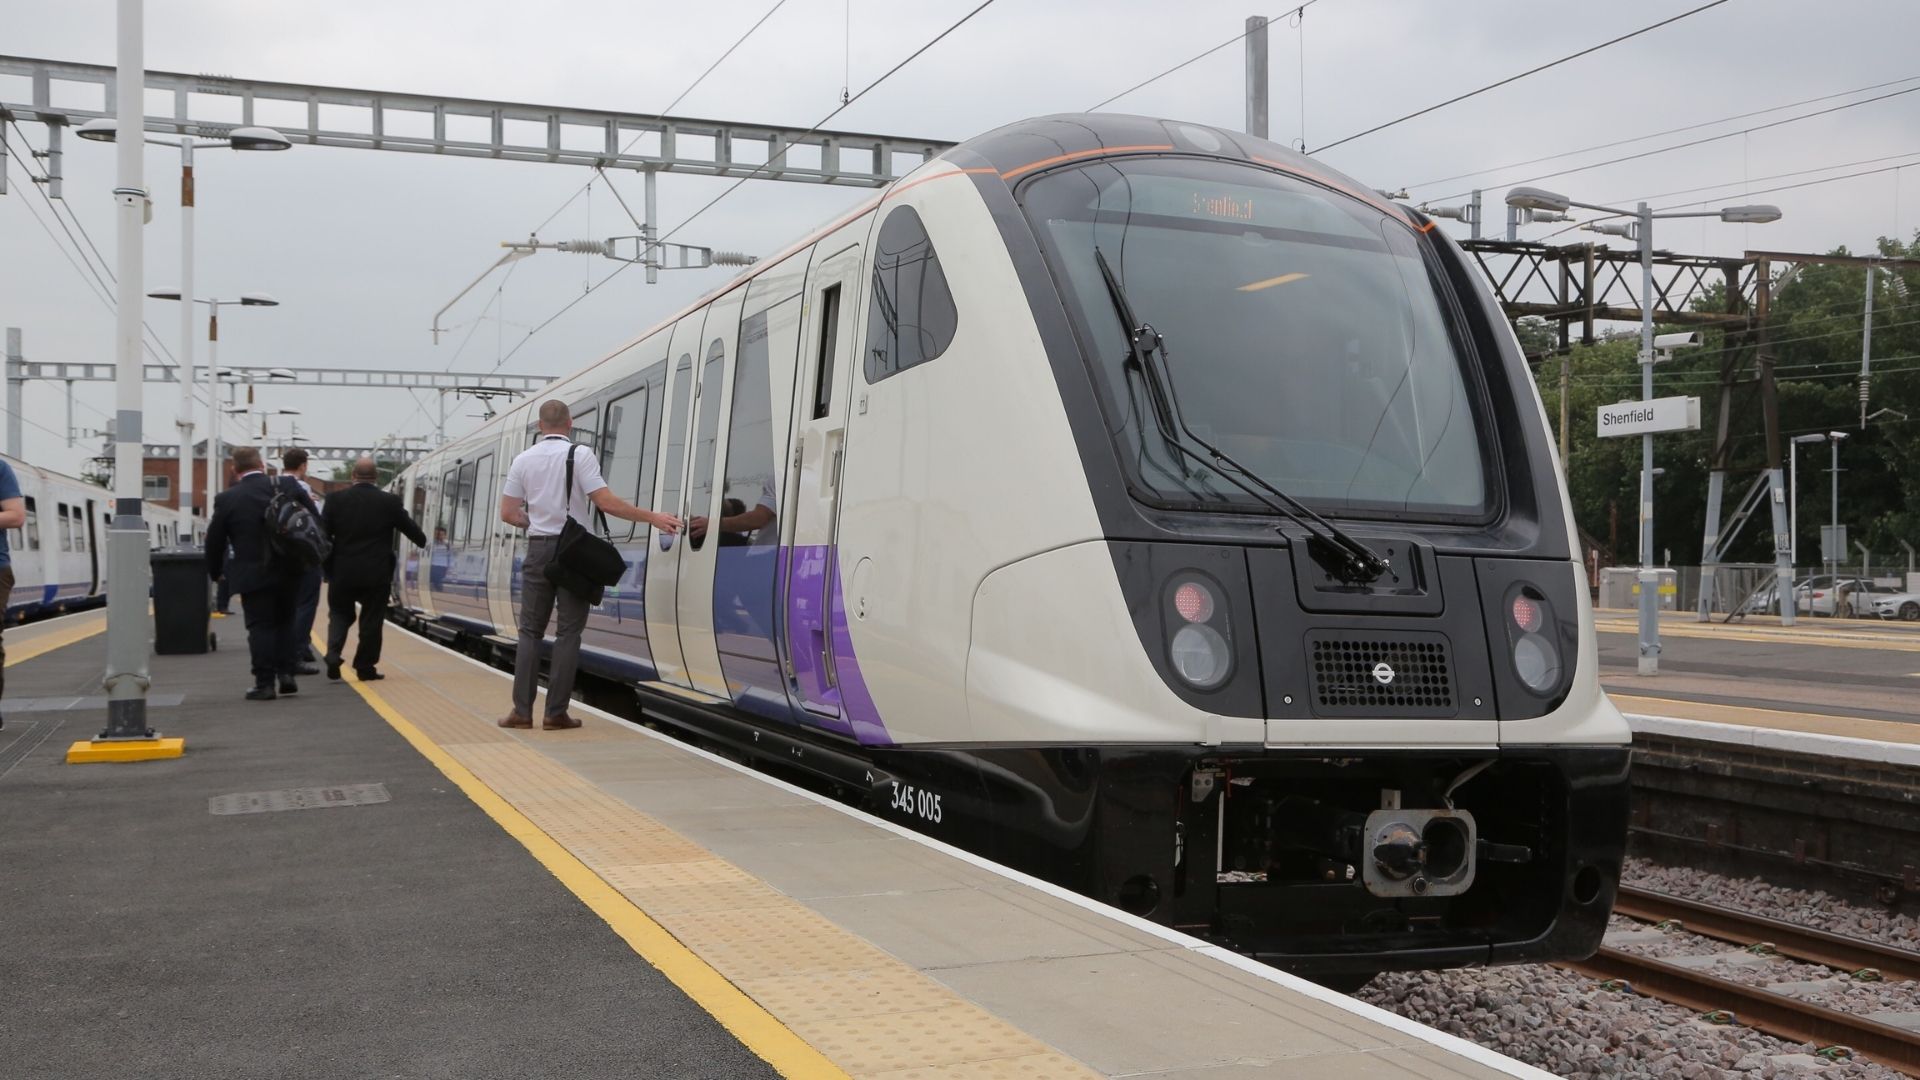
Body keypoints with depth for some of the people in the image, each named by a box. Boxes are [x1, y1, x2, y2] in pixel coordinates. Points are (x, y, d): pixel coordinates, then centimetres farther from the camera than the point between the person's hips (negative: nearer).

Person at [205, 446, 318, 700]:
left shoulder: (227, 499, -6)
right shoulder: (288, 486, -2)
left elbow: (215, 541, 2)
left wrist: (215, 572, 17)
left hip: (252, 574, -3)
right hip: (289, 571, 3)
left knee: (260, 627, 3)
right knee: (285, 621, 17)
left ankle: (265, 683, 0)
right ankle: (286, 674, 12)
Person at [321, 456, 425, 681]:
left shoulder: (335, 500, -2)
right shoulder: (389, 502, -4)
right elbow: (410, 527, 8)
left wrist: (327, 567, 12)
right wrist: (422, 540, 29)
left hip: (342, 572, 1)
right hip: (377, 574, -1)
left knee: (340, 614, 16)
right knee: (371, 620, 8)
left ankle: (333, 655, -4)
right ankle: (366, 667, 11)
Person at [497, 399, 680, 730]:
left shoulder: (523, 460, 5)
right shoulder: (580, 455, -7)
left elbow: (508, 513, 4)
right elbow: (606, 503, -15)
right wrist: (651, 518, -8)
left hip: (539, 548, 3)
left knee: (531, 630, 9)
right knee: (568, 631, 1)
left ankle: (522, 710, 3)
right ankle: (555, 713, -1)